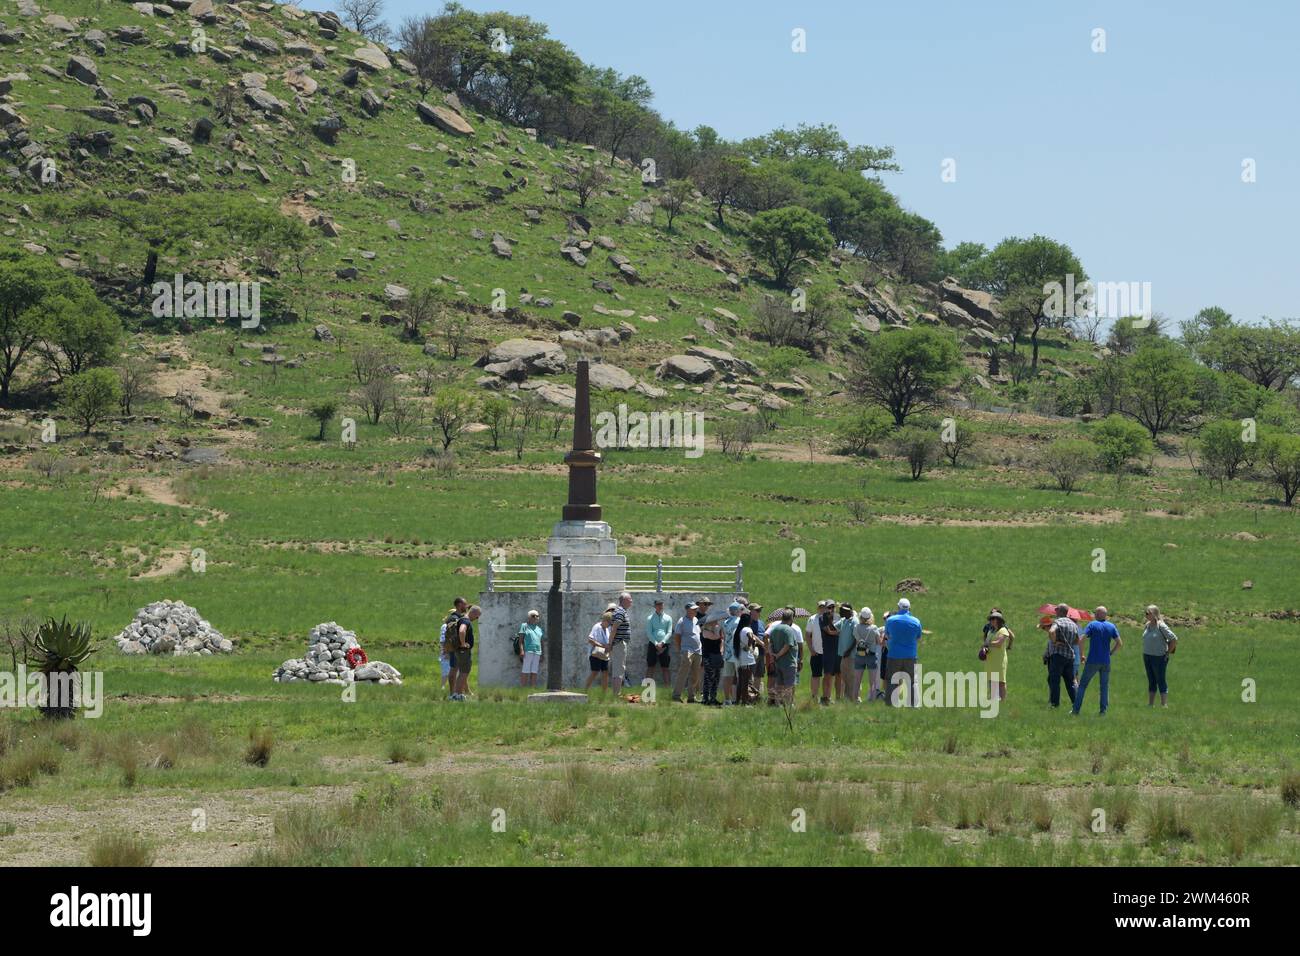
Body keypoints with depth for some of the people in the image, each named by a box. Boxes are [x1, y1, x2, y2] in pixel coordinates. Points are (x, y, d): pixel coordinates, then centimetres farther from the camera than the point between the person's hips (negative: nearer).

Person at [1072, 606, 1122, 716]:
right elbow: (1119, 643, 0)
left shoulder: (1092, 625, -5)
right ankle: (1103, 710, 5)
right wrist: (1111, 652, 12)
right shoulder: (1111, 627, 4)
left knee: (1083, 684, 6)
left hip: (1092, 661, -3)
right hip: (1106, 662, 3)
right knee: (1105, 686, 12)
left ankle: (1076, 710, 2)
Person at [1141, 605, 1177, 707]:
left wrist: (1167, 653, -10)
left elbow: (1174, 639, -15)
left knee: (1161, 681, -4)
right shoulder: (1148, 625, 7)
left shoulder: (1161, 626, -15)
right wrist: (1145, 654, 15)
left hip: (1159, 657, -8)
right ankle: (1150, 704, 19)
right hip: (1147, 656, 8)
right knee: (1151, 681, 13)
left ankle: (1164, 705, -1)